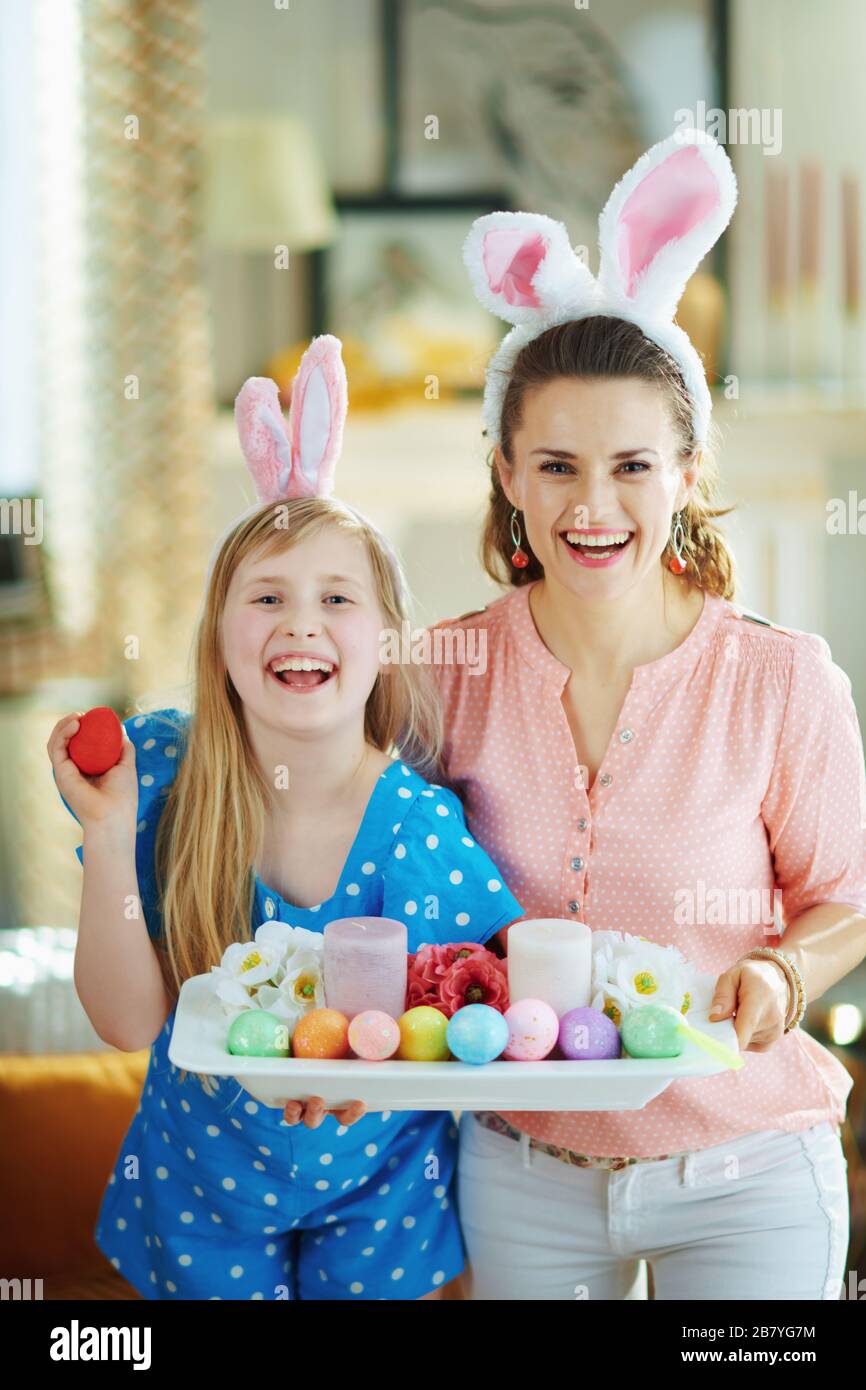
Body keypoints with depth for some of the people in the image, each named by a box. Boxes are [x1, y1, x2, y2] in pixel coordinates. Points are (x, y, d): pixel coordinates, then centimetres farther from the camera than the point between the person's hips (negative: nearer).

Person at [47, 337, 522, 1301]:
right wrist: (110, 835, -28)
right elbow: (129, 1021, -16)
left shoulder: (425, 825, -22)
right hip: (201, 1178, 1)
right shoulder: (163, 773, -16)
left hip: (379, 1183, -1)